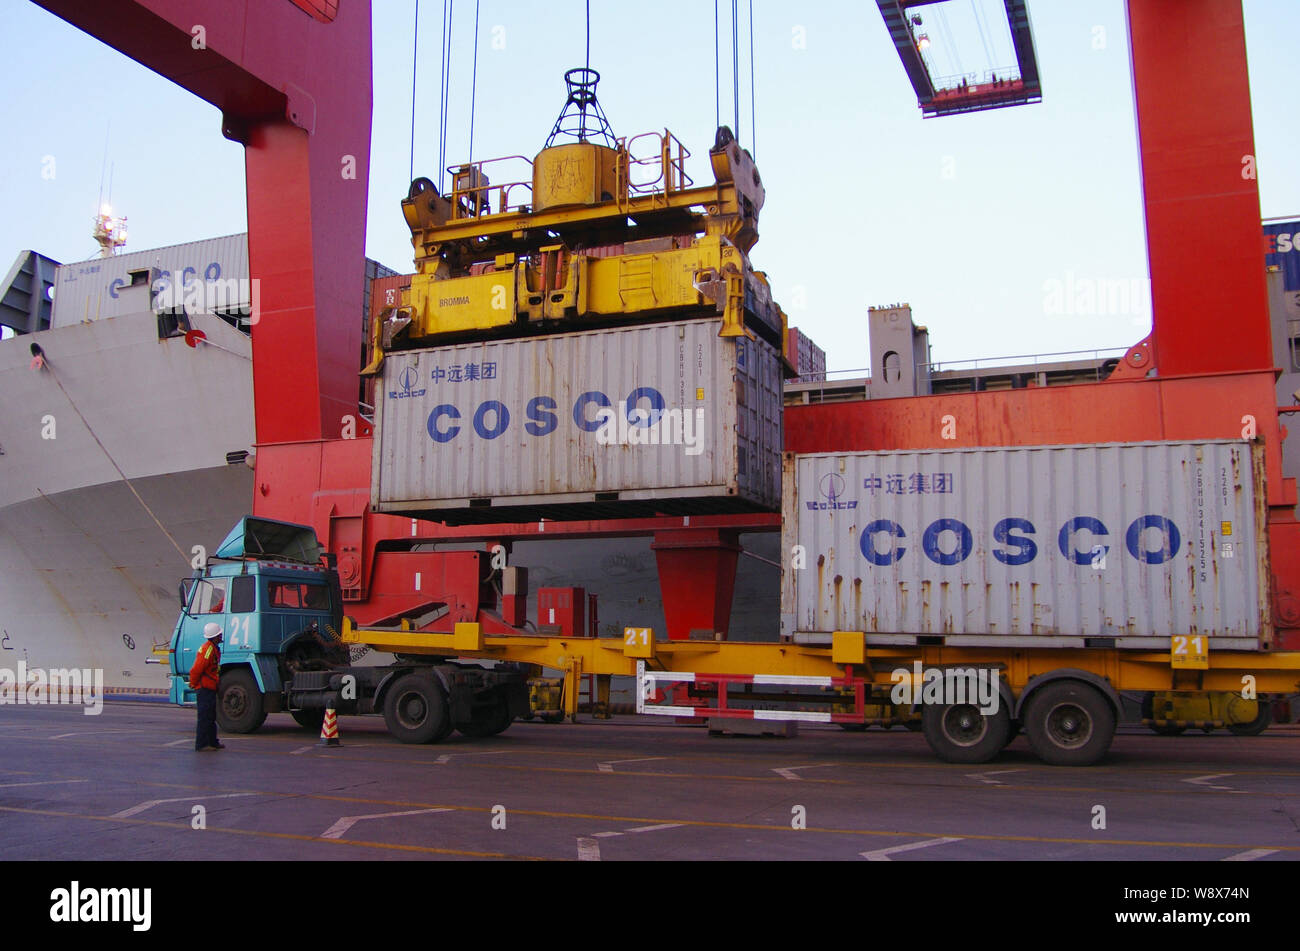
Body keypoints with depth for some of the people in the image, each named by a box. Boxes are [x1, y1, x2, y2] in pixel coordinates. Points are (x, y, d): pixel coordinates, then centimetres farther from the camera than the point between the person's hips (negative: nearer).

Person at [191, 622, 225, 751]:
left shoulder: (214, 648, 14)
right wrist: (194, 684, -10)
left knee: (211, 716, 17)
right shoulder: (208, 649, -19)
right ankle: (201, 744, -3)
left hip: (210, 688, 10)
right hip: (205, 687, -10)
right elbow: (196, 669, -22)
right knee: (205, 717, -7)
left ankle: (212, 742, 26)